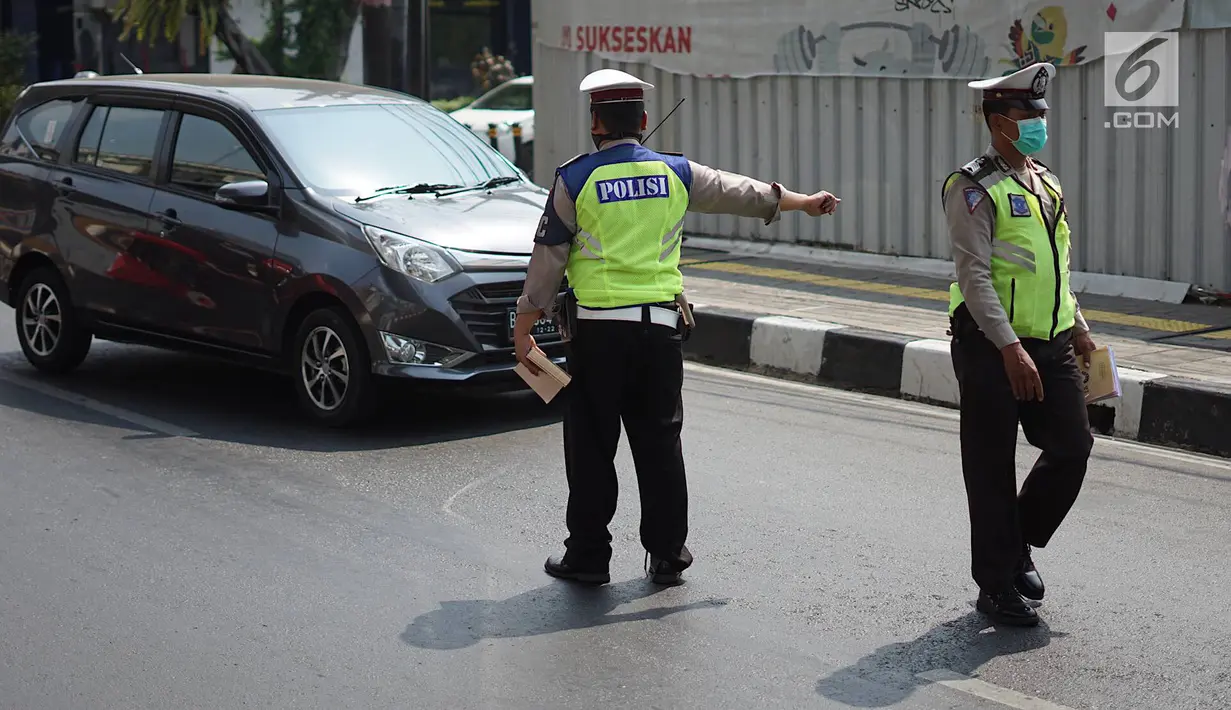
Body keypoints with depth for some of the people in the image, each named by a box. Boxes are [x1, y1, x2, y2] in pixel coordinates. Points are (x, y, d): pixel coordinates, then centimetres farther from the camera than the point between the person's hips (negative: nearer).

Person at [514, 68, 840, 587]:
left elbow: (548, 261, -2)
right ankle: (667, 555, 15)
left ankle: (588, 557, 9)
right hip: (660, 327, 3)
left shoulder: (575, 180, -3)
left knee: (592, 447, 4)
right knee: (660, 443, 10)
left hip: (597, 331, -3)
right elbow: (739, 191, 19)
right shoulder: (675, 173, 5)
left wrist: (523, 330, 6)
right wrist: (804, 202, 35)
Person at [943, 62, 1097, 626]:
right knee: (992, 469, 2)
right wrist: (1010, 348, -25)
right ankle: (996, 584, 15)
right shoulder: (975, 189, -11)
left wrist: (1077, 327, 20)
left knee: (1072, 448, 5)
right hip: (992, 347, -7)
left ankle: (1018, 548, 27)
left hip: (1051, 345, 7)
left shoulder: (1046, 182, 14)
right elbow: (974, 276, -19)